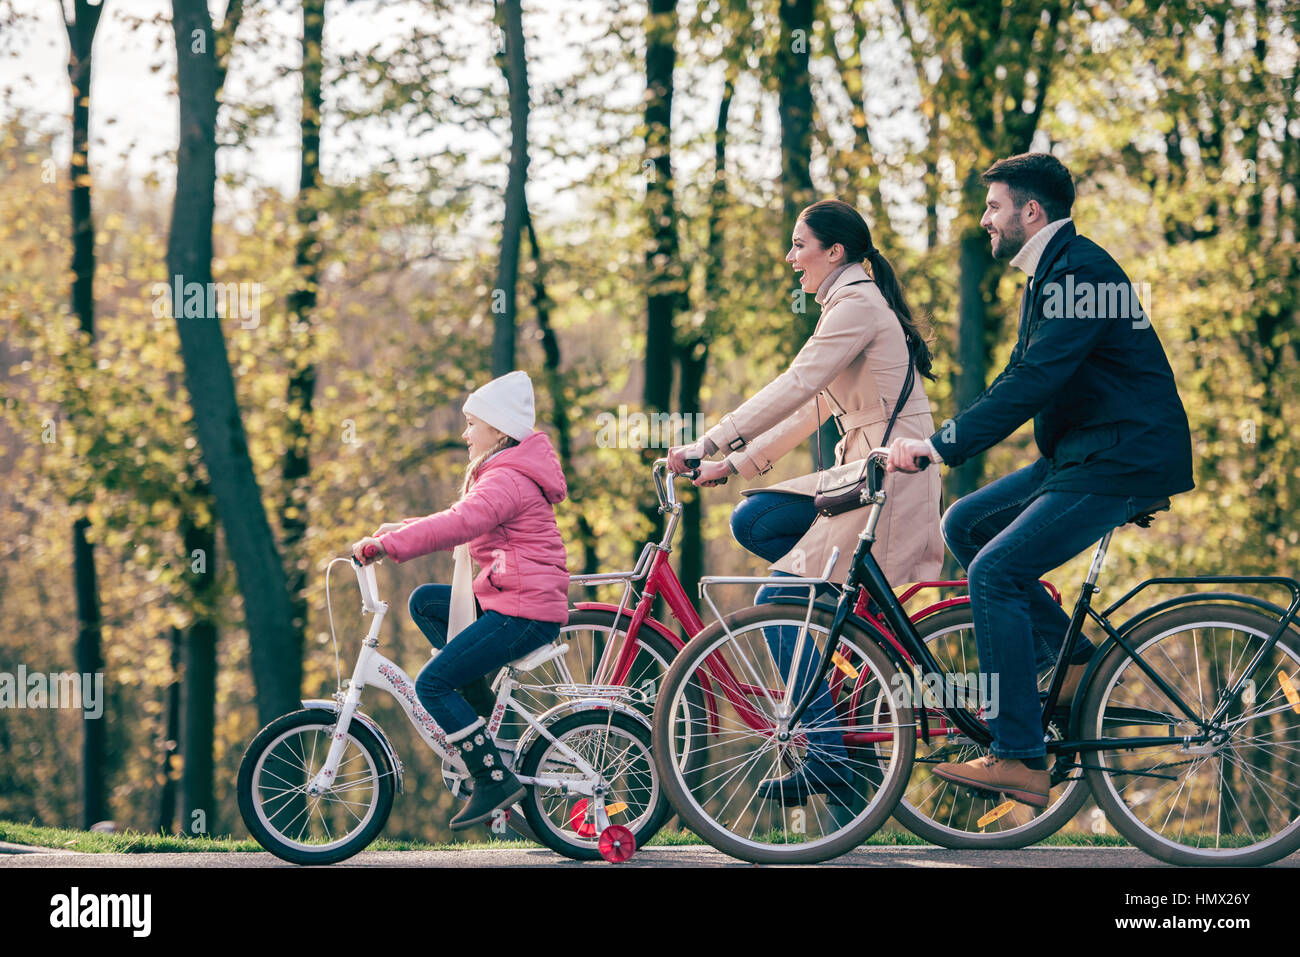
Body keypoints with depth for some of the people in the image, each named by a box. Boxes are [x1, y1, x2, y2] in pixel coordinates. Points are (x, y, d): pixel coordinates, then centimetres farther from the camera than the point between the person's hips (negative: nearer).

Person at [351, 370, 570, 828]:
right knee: (425, 601, 20)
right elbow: (461, 519, 23)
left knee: (431, 683, -14)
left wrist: (386, 545, -31)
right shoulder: (506, 473, 19)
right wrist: (398, 529, 11)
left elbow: (458, 524, -30)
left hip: (524, 611, -11)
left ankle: (494, 778, -13)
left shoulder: (506, 481, -16)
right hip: (507, 599, 11)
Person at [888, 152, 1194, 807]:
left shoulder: (1080, 273, -17)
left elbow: (1034, 382, -26)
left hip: (1126, 462, -10)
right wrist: (939, 443, 11)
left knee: (994, 572, -17)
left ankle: (1019, 761, -16)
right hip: (1079, 456, 10)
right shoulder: (1047, 274, 16)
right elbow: (1020, 379, 21)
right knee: (964, 524, 8)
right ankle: (1067, 656, 8)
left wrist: (941, 445, -27)